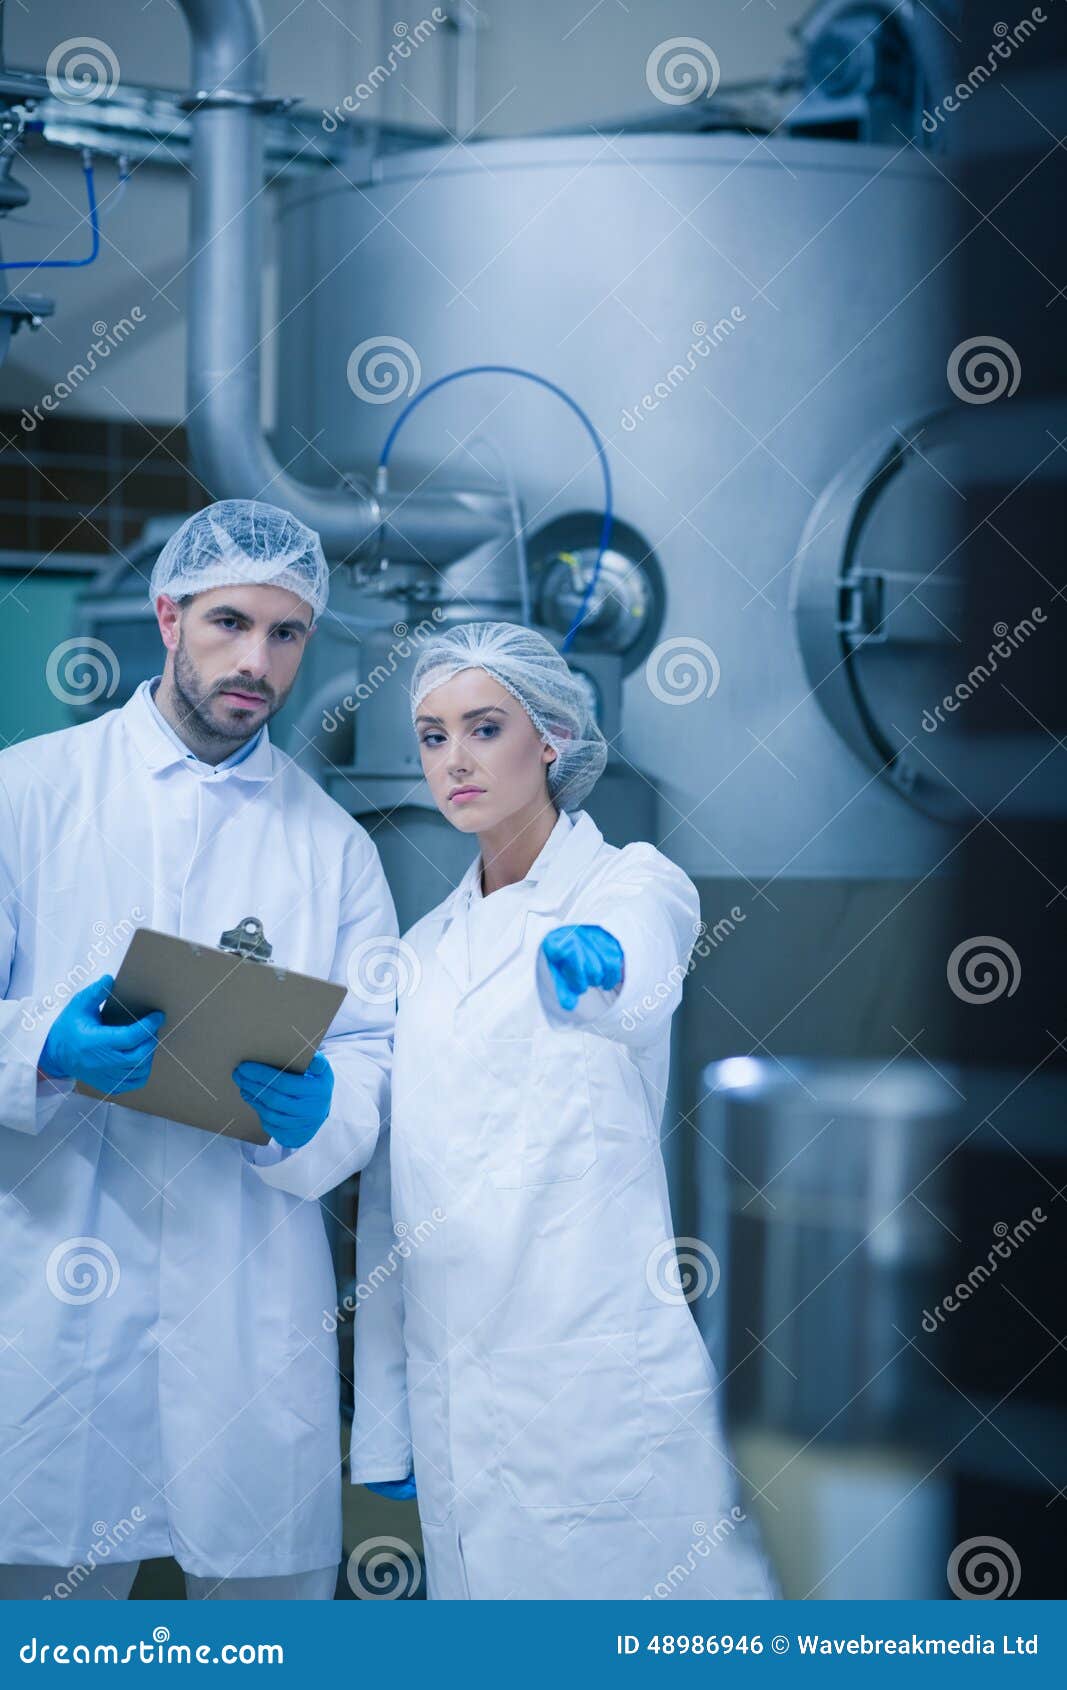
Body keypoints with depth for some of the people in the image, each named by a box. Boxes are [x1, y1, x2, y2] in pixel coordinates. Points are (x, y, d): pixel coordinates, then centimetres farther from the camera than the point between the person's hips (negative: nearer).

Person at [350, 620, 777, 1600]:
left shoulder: (632, 884, -1)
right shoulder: (424, 951, 16)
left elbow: (639, 976, -27)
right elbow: (390, 1197, 15)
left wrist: (597, 970, -51)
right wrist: (382, 1420, 11)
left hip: (602, 1370, -5)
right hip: (458, 1400, 6)